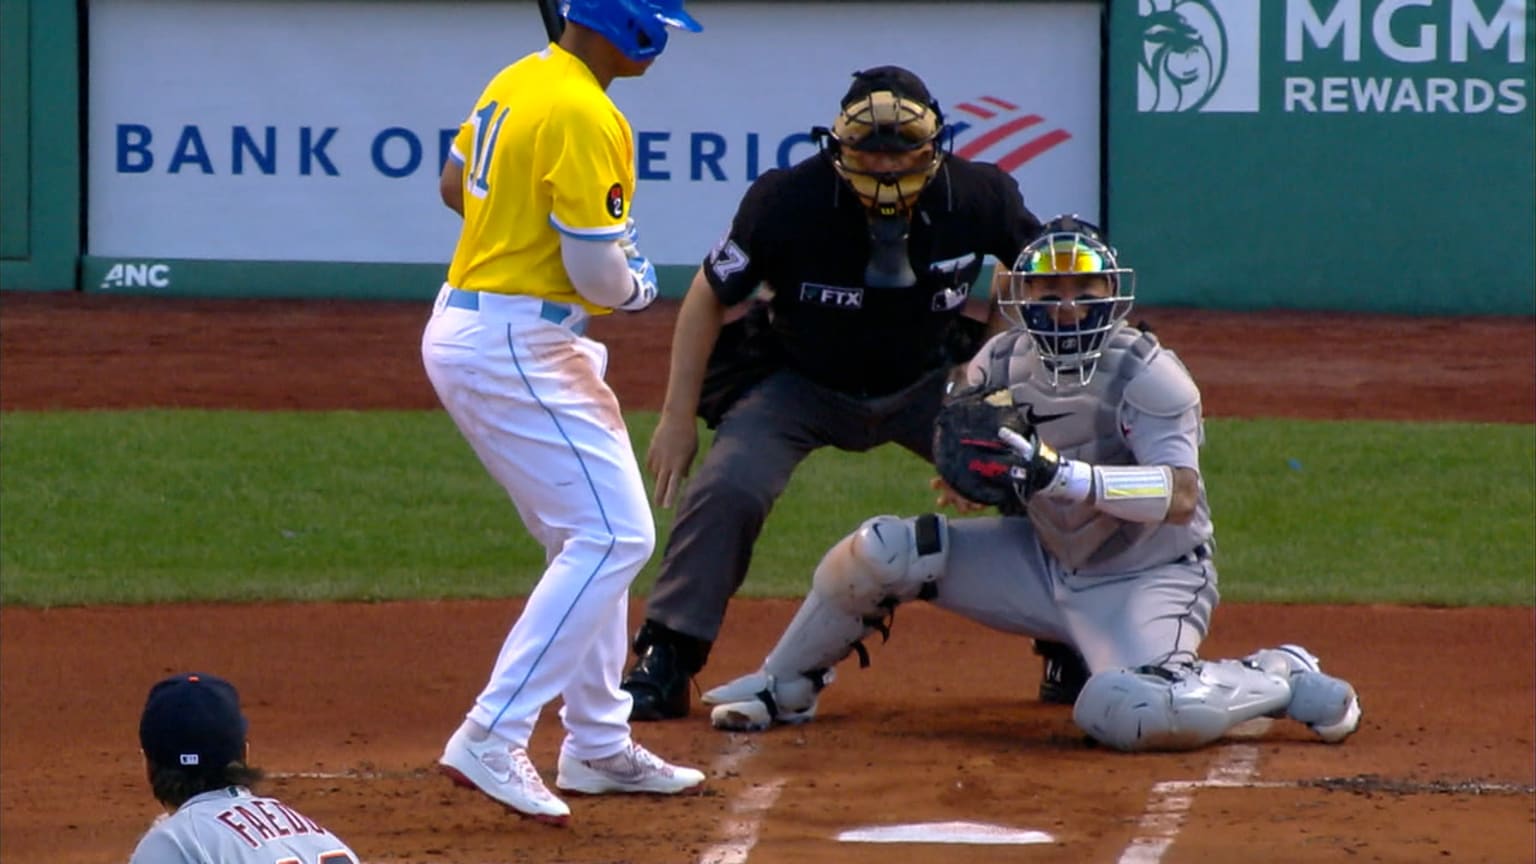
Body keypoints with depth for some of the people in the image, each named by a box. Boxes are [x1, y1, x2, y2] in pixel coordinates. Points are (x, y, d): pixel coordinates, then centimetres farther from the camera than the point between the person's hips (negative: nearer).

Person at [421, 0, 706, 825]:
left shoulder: (517, 83, 10)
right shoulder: (583, 115, -19)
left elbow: (456, 185, 25)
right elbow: (599, 276, -19)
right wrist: (639, 284, 2)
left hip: (465, 327, 10)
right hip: (517, 347, -10)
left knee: (592, 539, 18)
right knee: (613, 536, -12)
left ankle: (597, 746, 24)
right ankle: (491, 740, -15)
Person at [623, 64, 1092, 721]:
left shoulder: (979, 197, -21)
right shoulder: (787, 200, -27)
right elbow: (710, 296, -13)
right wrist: (678, 416, -14)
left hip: (925, 387, 2)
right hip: (797, 385, -2)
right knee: (726, 490, -25)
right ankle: (663, 664, -14)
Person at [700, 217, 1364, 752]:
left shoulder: (1147, 375, -21)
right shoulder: (1002, 364, -4)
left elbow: (1180, 497, -33)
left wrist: (1060, 473, -44)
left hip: (1147, 578, -6)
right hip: (1044, 559, 6)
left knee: (1131, 715, -35)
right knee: (879, 551, -8)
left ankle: (1286, 680, -8)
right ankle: (784, 688, 15)